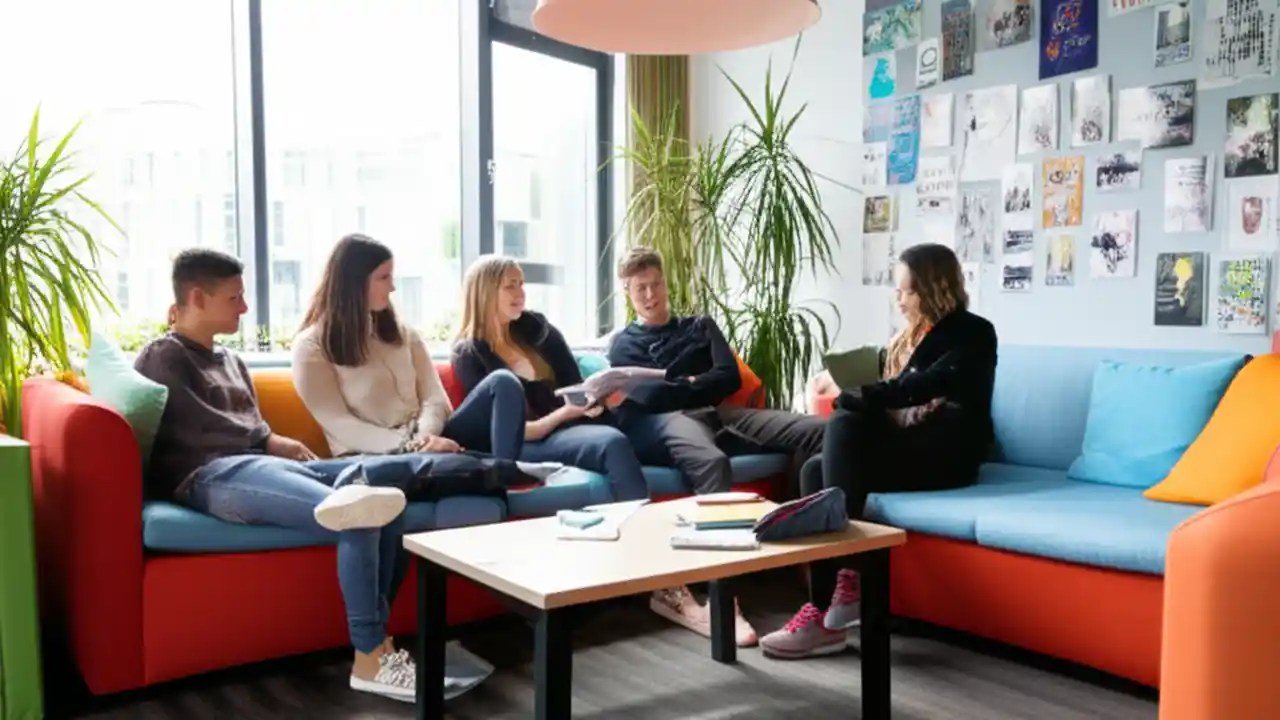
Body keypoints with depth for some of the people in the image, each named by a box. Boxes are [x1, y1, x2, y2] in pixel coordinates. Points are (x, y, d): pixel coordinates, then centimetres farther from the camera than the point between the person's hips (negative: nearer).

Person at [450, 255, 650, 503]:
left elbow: (574, 384, 16)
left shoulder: (535, 327, 16)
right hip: (528, 443, -5)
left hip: (573, 425, 5)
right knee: (613, 443, -33)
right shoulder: (468, 355, 1)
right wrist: (563, 413, -18)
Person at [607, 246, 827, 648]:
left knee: (818, 431, -23)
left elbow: (730, 379, 13)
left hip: (720, 415, 4)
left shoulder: (701, 326, 31)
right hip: (663, 423, -4)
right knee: (712, 462, -42)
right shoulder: (624, 344, 22)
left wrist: (677, 386, 7)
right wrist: (695, 384, 9)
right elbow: (647, 397, 2)